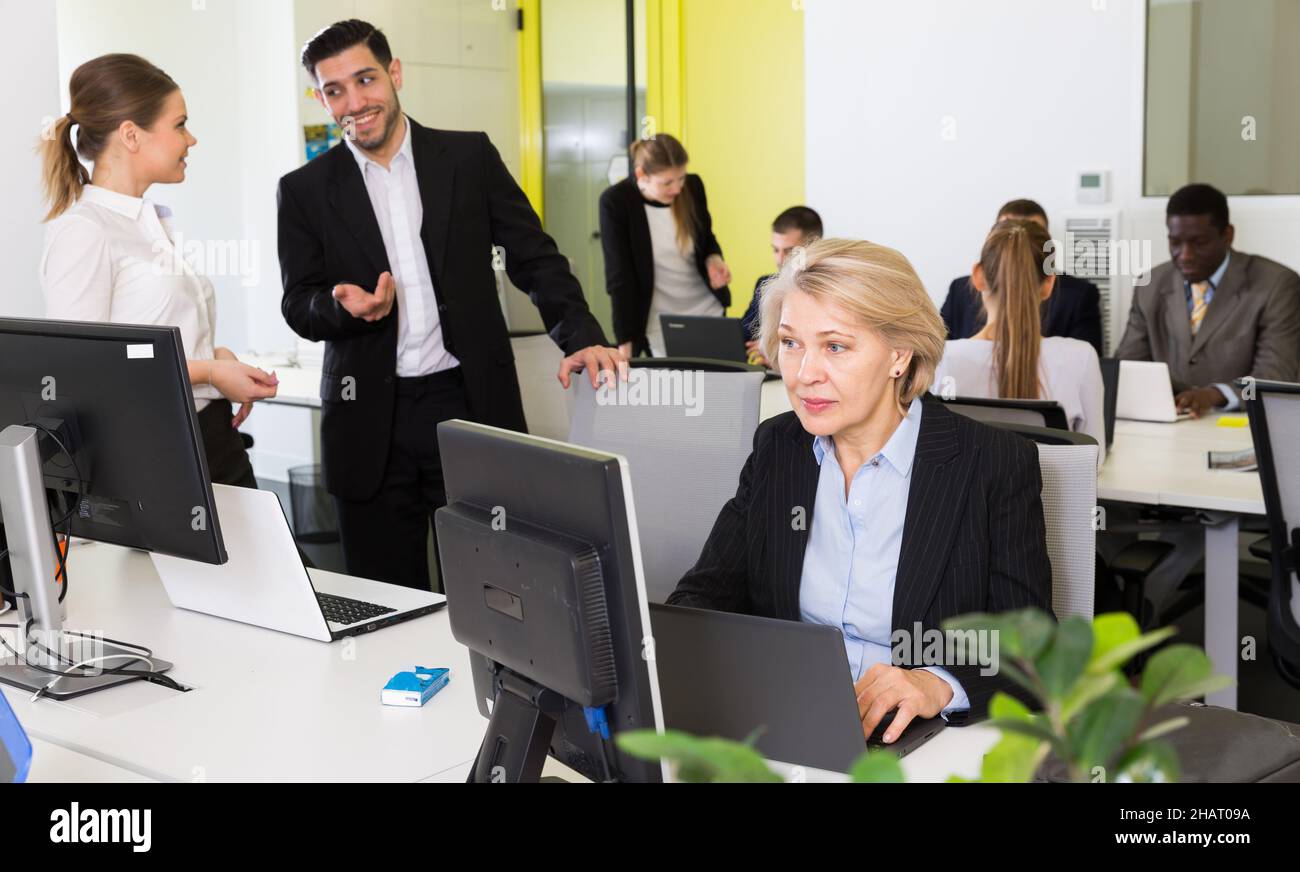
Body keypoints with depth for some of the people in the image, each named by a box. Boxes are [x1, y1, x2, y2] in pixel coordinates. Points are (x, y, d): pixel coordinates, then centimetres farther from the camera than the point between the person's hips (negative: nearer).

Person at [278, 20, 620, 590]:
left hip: (470, 403, 0)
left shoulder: (470, 158, 6)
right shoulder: (305, 190, 6)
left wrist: (581, 337, -10)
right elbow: (298, 307, 6)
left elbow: (533, 258, 6)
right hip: (370, 421, 1)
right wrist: (345, 304, -17)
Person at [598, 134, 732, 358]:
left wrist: (713, 260, -11)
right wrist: (625, 342, -18)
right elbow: (619, 277, -16)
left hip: (708, 313, 4)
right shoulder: (615, 201, -16)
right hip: (658, 325, -3)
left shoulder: (693, 186, -6)